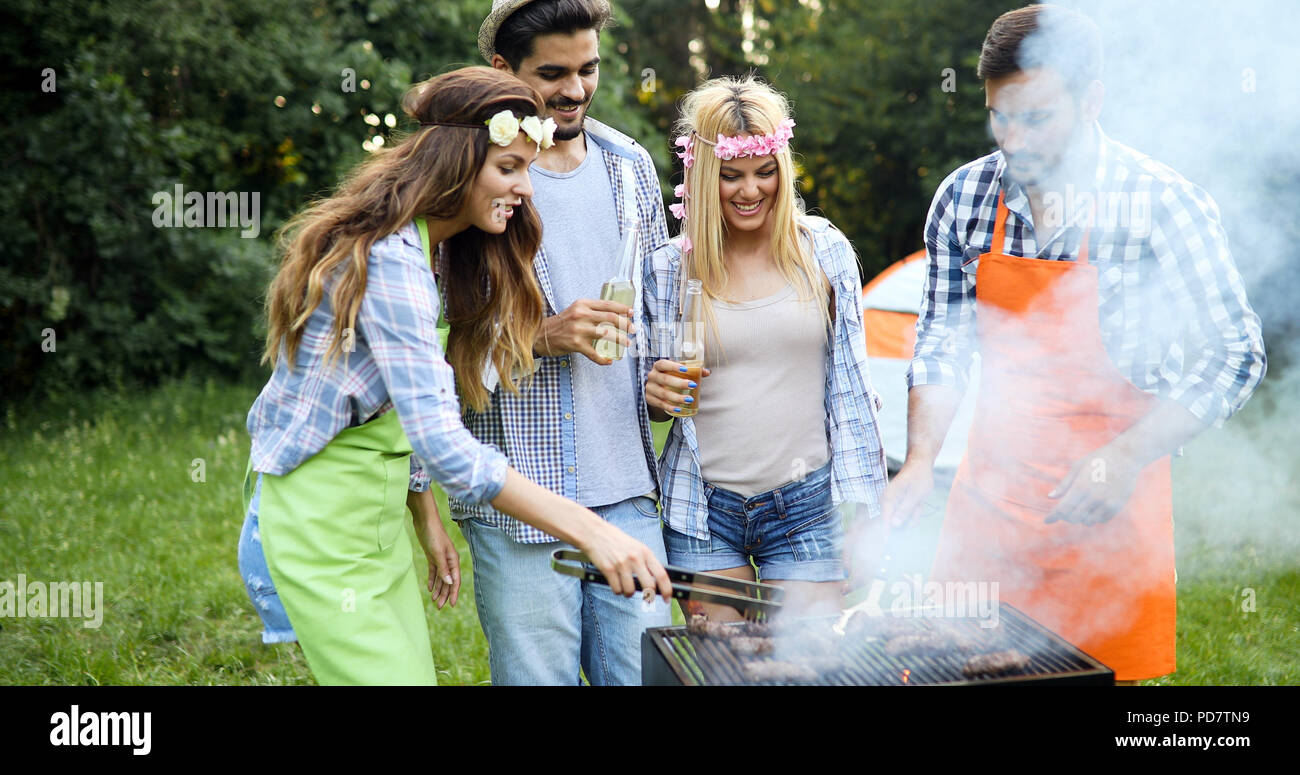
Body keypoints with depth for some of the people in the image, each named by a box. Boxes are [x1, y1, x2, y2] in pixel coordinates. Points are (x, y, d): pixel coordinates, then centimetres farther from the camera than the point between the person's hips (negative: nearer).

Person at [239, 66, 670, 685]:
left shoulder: (434, 251, 8)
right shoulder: (390, 258, -23)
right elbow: (438, 437, -32)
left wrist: (423, 513, 11)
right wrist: (589, 531, -35)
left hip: (379, 506, 9)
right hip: (323, 512, -9)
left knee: (415, 669, 9)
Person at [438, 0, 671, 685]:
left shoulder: (631, 166, 11)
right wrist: (539, 336, -17)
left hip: (628, 491, 5)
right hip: (518, 503, -5)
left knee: (645, 671, 8)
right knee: (537, 676, 1)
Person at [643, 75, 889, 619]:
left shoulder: (824, 251, 2)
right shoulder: (668, 269, 1)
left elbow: (851, 386, 7)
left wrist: (864, 506, 4)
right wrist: (655, 393, -11)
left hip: (805, 509, 0)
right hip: (704, 512, 0)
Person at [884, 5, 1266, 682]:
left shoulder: (1161, 203, -13)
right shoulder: (962, 198, -1)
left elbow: (1236, 353, -10)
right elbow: (941, 346, 6)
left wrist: (1127, 456, -20)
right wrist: (920, 461, -8)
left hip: (1109, 510, -3)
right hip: (990, 492, 4)